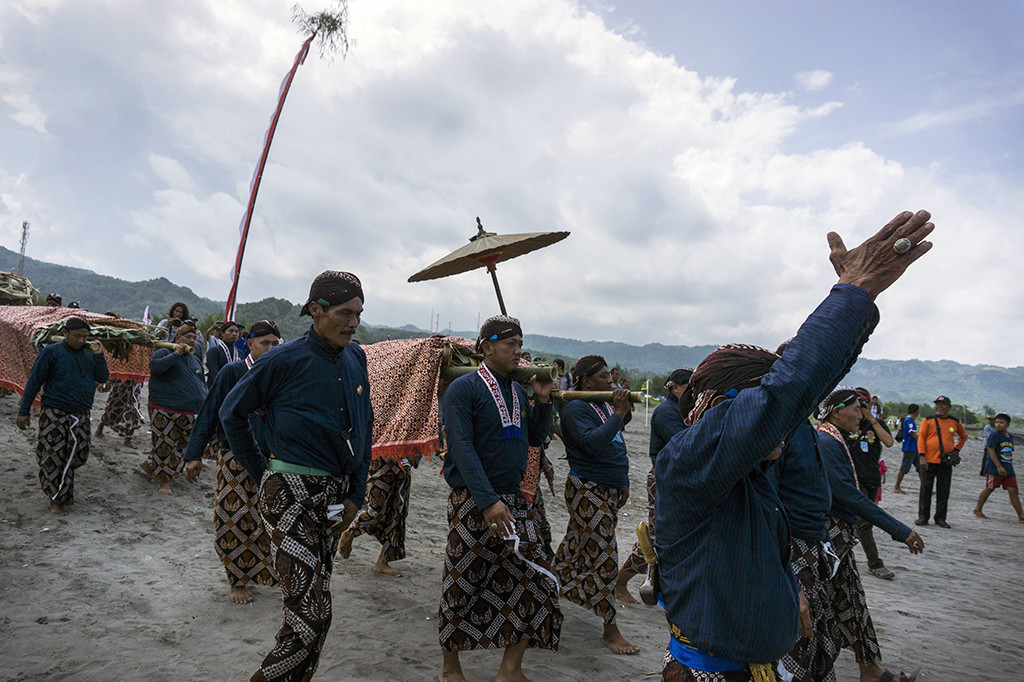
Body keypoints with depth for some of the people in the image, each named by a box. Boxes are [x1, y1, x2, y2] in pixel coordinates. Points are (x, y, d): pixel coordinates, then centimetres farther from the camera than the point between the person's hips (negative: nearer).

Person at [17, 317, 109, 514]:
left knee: (78, 455, 5)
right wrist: (24, 411, -5)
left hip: (80, 416, 4)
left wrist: (99, 356, -6)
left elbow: (103, 378, 6)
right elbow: (34, 381, -2)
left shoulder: (88, 355, 10)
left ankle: (63, 495, 31)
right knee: (53, 456, -2)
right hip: (54, 414, -4)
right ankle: (56, 499, 13)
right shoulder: (52, 352, -3)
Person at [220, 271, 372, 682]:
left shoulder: (356, 358, 5)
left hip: (334, 494, 6)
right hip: (290, 496, -6)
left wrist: (356, 494, 9)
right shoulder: (284, 361, -10)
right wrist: (261, 472, 2)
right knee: (312, 615, -9)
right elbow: (232, 413, 3)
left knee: (312, 606, 16)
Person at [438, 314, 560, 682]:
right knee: (462, 587, 5)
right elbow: (462, 448, -18)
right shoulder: (464, 388, -10)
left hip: (513, 499, 7)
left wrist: (543, 400, 3)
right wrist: (488, 501, -25)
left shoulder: (517, 390, 11)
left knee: (534, 580, 4)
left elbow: (535, 438, 18)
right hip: (472, 501, -6)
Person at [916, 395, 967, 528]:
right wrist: (922, 456, -9)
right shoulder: (928, 420, 1)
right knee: (925, 490, 1)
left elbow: (963, 436, 25)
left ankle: (940, 518, 14)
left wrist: (957, 449, 12)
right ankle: (923, 516, 9)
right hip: (929, 462, -2)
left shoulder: (955, 422, 8)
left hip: (946, 463, 2)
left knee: (944, 492, 5)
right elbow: (921, 438, -1)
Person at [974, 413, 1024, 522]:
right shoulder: (994, 436, -10)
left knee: (1013, 491, 2)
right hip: (994, 468, -6)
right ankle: (978, 510, 14)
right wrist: (999, 466, -21)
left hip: (1008, 469, 6)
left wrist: (1009, 466, 18)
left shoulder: (1010, 437, 11)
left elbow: (1009, 452, 21)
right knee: (989, 489, 1)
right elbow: (991, 451, -17)